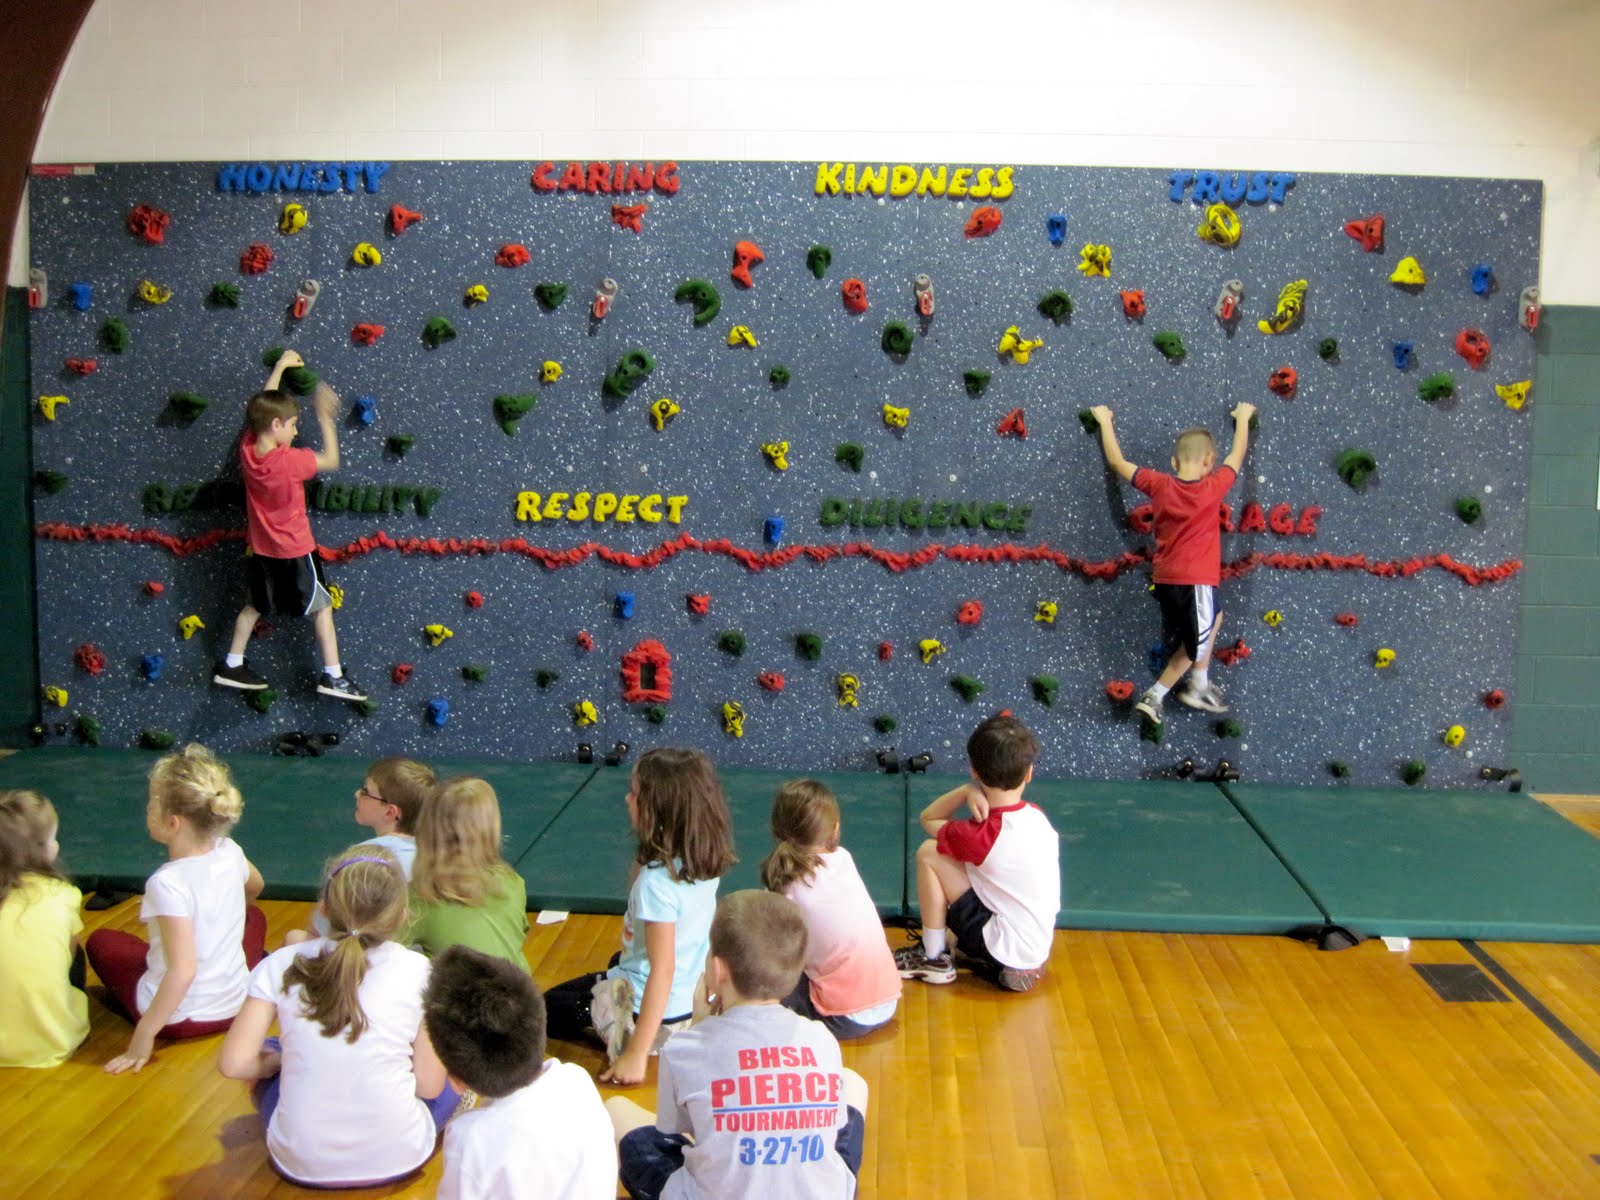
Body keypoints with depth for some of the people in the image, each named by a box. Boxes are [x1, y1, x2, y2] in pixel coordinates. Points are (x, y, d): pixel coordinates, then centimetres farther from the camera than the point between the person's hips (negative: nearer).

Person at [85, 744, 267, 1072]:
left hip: (178, 1018, -6)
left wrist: (144, 1036, -24)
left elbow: (184, 970, -32)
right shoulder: (230, 851, -10)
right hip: (236, 1004, 6)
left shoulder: (168, 883, -28)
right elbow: (255, 886, 15)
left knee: (100, 940, 19)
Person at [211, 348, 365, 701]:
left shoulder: (247, 449, -9)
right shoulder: (290, 461, -26)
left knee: (254, 605, 23)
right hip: (294, 550, -6)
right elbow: (332, 460, -13)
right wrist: (325, 417, -9)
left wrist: (279, 367, 16)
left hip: (261, 549, 6)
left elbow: (264, 406, 7)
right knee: (321, 606, 7)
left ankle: (231, 665, 31)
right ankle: (332, 676, 8)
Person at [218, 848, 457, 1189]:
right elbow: (429, 1086, -6)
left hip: (299, 1163, 2)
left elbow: (234, 1064, -10)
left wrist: (272, 1062, 12)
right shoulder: (416, 971, -10)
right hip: (397, 1158, -1)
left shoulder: (281, 965, -7)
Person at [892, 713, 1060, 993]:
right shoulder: (1038, 817, -1)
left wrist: (968, 790, -14)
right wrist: (972, 792, -4)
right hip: (1036, 948, 8)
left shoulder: (981, 836, -21)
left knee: (929, 853, -7)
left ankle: (934, 959, 5)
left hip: (1006, 952, -7)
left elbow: (928, 819, -3)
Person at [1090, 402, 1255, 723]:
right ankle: (1153, 697, 6)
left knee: (1212, 619, 28)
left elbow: (1116, 461, 7)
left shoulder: (1159, 485, -3)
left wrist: (1105, 421, 21)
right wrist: (1243, 418, 27)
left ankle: (1200, 686, 31)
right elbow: (1237, 455, 9)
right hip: (1195, 580, -6)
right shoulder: (1214, 486, -9)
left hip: (1165, 578, 6)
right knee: (1196, 645, 10)